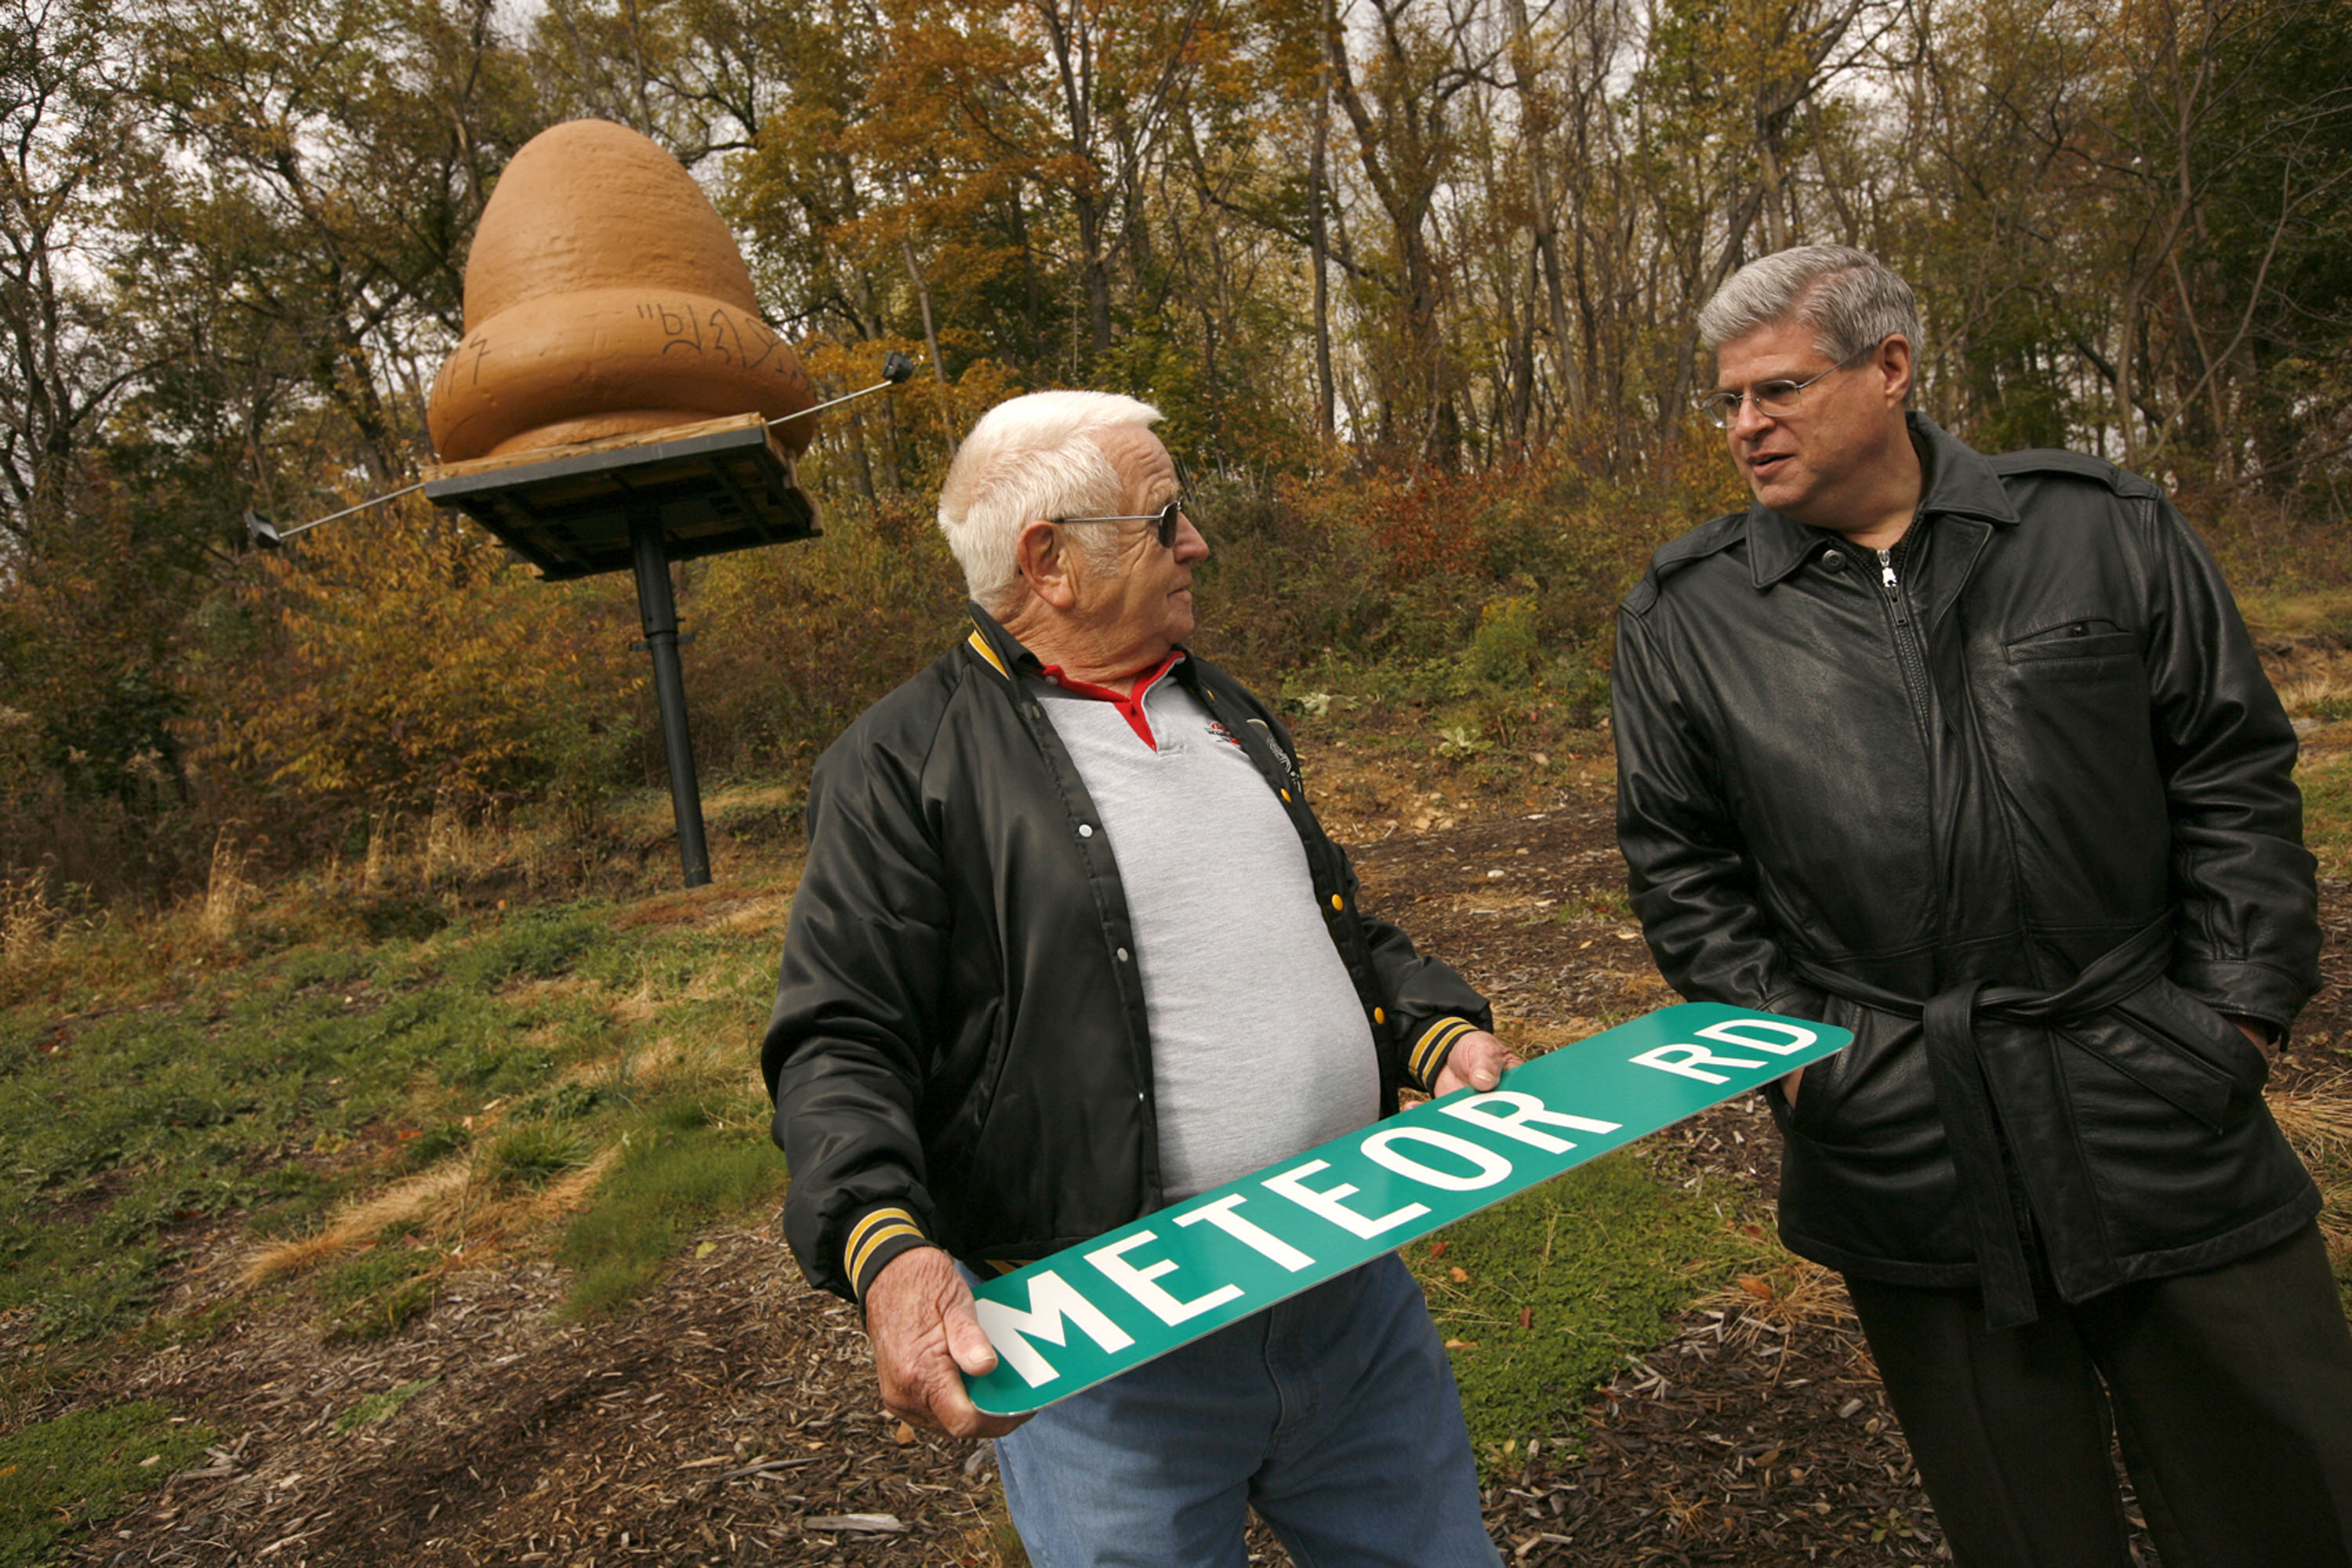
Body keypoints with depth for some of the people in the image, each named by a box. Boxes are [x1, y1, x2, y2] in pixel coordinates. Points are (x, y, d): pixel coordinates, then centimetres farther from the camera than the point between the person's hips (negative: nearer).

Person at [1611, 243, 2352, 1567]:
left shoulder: (2106, 529, 2)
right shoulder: (1684, 616, 0)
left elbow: (2235, 782, 4)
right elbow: (1683, 871, 3)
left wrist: (2241, 1008, -2)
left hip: (2164, 1122, 1)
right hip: (1897, 1152, 0)